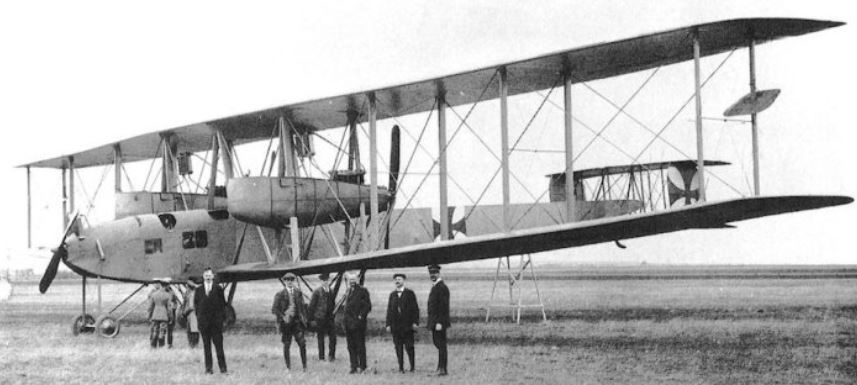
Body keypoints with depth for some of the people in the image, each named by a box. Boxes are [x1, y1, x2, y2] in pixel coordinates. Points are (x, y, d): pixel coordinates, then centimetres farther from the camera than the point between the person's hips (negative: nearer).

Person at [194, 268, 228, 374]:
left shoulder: (218, 289, 5)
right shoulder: (199, 290, 9)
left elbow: (223, 303, 5)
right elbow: (195, 304, 11)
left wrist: (222, 316, -2)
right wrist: (198, 316, 2)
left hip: (216, 320, -2)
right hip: (203, 321, 2)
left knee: (218, 344, -3)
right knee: (206, 345, 3)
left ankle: (222, 368, 0)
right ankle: (208, 368, 6)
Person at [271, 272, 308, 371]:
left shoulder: (298, 292, 8)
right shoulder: (280, 294, -1)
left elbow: (302, 306, 14)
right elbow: (274, 309, -2)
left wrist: (304, 318, 6)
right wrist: (283, 317, -13)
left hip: (297, 321, 2)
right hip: (286, 322, -1)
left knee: (302, 343, -8)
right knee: (286, 345, 4)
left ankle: (304, 366, -3)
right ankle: (288, 367, 13)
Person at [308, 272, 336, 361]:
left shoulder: (331, 291, 9)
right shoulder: (317, 291, -7)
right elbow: (311, 306, -6)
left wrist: (332, 316, 12)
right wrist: (312, 320, -8)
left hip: (329, 318, 5)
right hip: (320, 319, -5)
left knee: (333, 337, -1)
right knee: (320, 338, 2)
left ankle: (332, 356, 12)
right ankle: (321, 358, 10)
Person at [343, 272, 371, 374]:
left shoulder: (362, 290, -4)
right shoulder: (348, 292, 16)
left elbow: (368, 305, -7)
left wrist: (361, 315, -12)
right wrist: (346, 319, 10)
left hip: (358, 322, -7)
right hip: (349, 323, 7)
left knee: (360, 345, -3)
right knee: (351, 346, 7)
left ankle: (362, 366, 2)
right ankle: (354, 366, 12)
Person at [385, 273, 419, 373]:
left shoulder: (410, 293, 4)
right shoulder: (392, 294, 14)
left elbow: (415, 309, 0)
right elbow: (389, 310, 13)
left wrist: (415, 322, -9)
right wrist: (388, 324, 5)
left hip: (407, 325, -3)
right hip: (395, 326, 3)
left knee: (409, 347, -3)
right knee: (398, 348, 1)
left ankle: (412, 367, 5)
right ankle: (401, 367, 4)